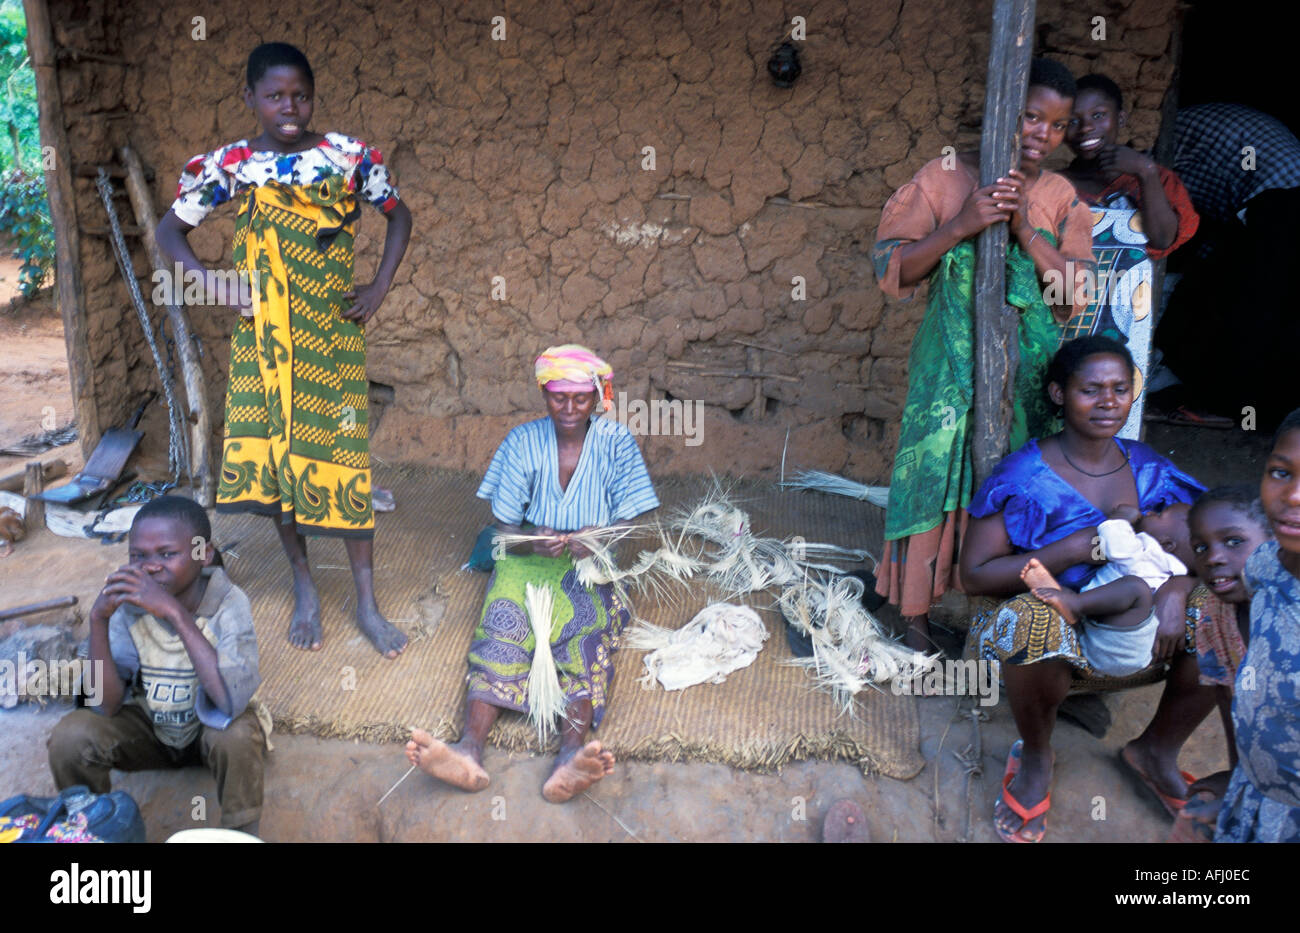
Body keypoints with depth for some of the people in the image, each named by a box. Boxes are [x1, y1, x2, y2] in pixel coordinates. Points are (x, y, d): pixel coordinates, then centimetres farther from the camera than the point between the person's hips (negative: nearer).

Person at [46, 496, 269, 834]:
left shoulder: (228, 603, -25)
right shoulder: (128, 604, -16)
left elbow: (232, 701, -41)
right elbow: (107, 706, -20)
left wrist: (175, 612, -44)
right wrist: (98, 619, -32)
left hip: (210, 725, -3)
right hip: (148, 726, 3)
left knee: (237, 735, -35)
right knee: (70, 737, -22)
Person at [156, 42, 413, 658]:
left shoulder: (347, 155, -1)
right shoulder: (229, 164, 1)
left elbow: (398, 215, 11)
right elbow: (170, 230, 10)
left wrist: (379, 288, 0)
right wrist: (214, 284, -6)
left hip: (331, 332, -1)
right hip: (262, 336, 1)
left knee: (343, 457, -1)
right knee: (273, 456, 5)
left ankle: (366, 603, 11)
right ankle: (304, 588, 24)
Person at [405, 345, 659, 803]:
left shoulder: (616, 443, 3)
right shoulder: (524, 442, 5)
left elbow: (629, 525, 0)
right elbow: (505, 530, 2)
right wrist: (534, 543, -21)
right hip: (529, 558, 1)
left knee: (590, 622, -33)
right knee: (505, 615, -31)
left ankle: (571, 754, -55)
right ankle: (470, 749, -50)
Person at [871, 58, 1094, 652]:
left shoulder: (1062, 199, 7)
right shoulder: (945, 178, -2)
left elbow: (1076, 293, -3)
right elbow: (891, 268, -8)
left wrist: (1024, 229, -15)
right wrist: (961, 226, -21)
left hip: (1029, 372, 3)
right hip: (952, 365, -3)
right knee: (936, 477, -2)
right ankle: (916, 616, 12)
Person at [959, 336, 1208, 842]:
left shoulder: (1146, 467, 3)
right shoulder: (1024, 476, -12)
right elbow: (975, 574, -14)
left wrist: (1176, 590, -23)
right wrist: (1074, 549, -24)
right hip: (1053, 612, -5)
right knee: (1036, 625, -39)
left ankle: (1158, 748, 9)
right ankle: (1036, 757, -7)